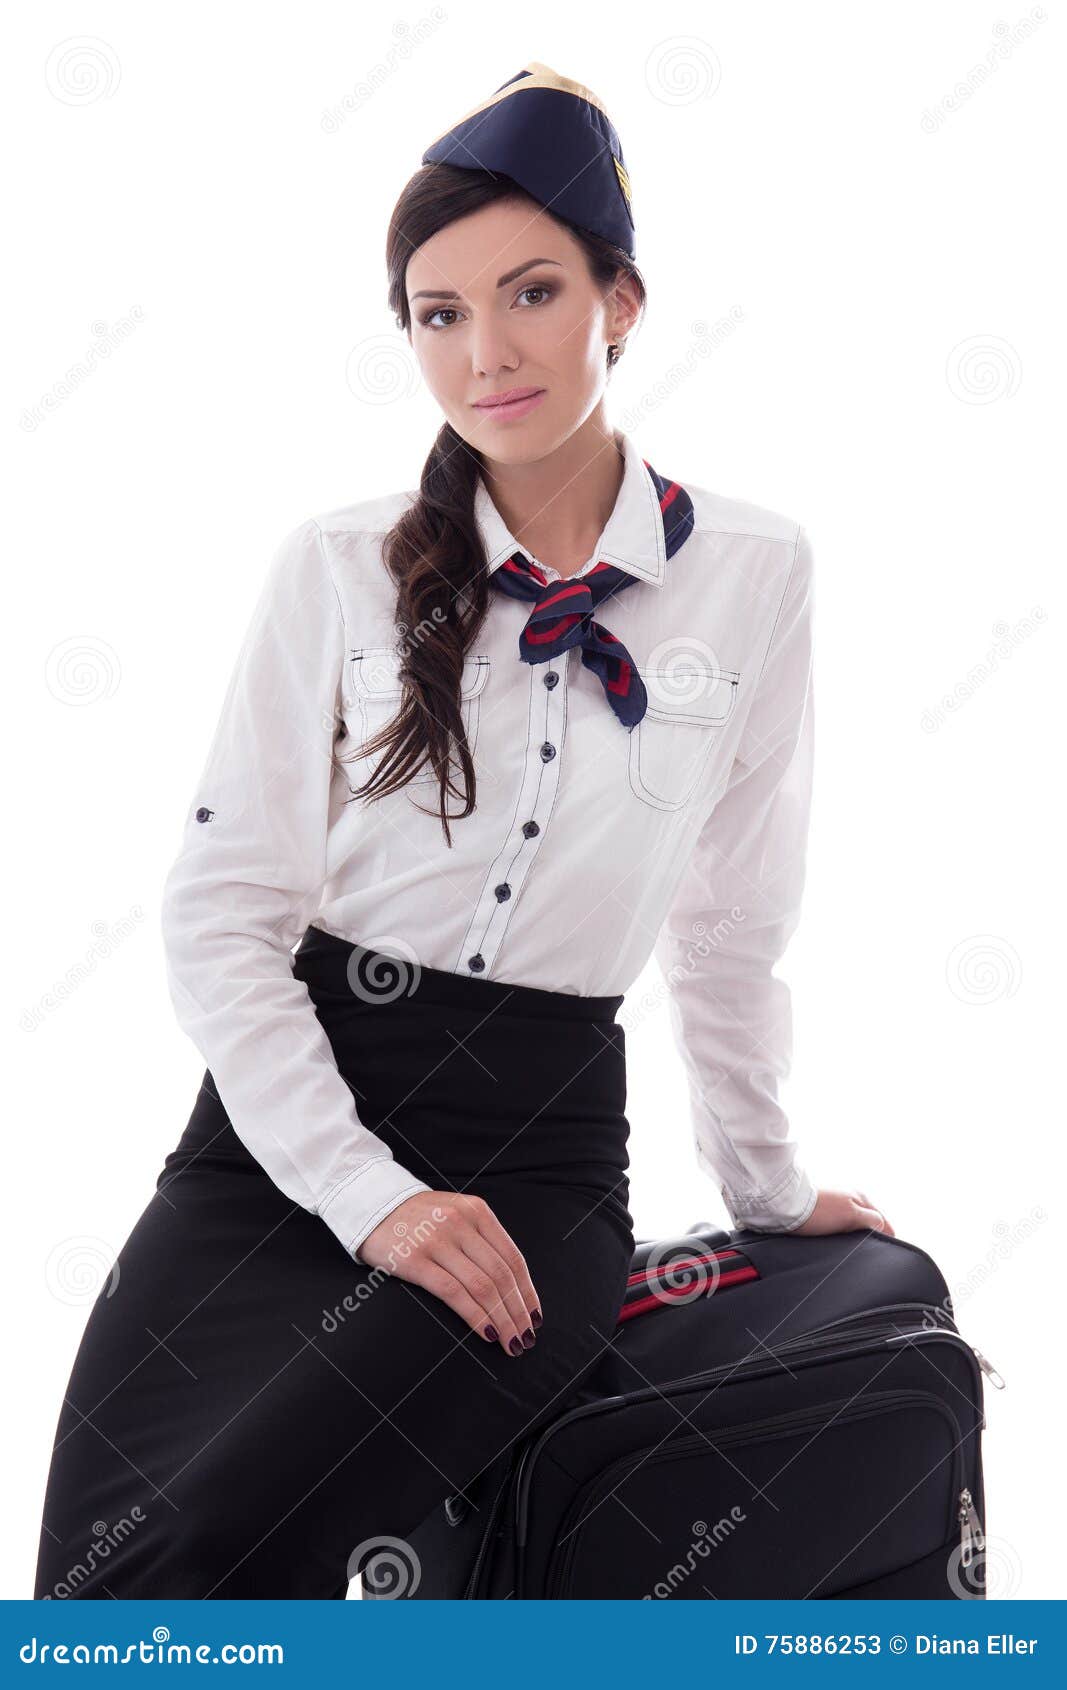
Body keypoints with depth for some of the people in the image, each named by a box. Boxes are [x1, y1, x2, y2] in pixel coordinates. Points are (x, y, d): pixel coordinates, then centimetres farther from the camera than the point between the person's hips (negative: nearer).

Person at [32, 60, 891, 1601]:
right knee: (92, 1579, -19)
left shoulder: (754, 574, 2)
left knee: (195, 1555, -25)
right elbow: (222, 913, -1)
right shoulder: (340, 571, 2)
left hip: (540, 1151, -1)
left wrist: (768, 1190, 22)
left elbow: (731, 928, 13)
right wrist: (369, 1196, -12)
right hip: (278, 1125, 1)